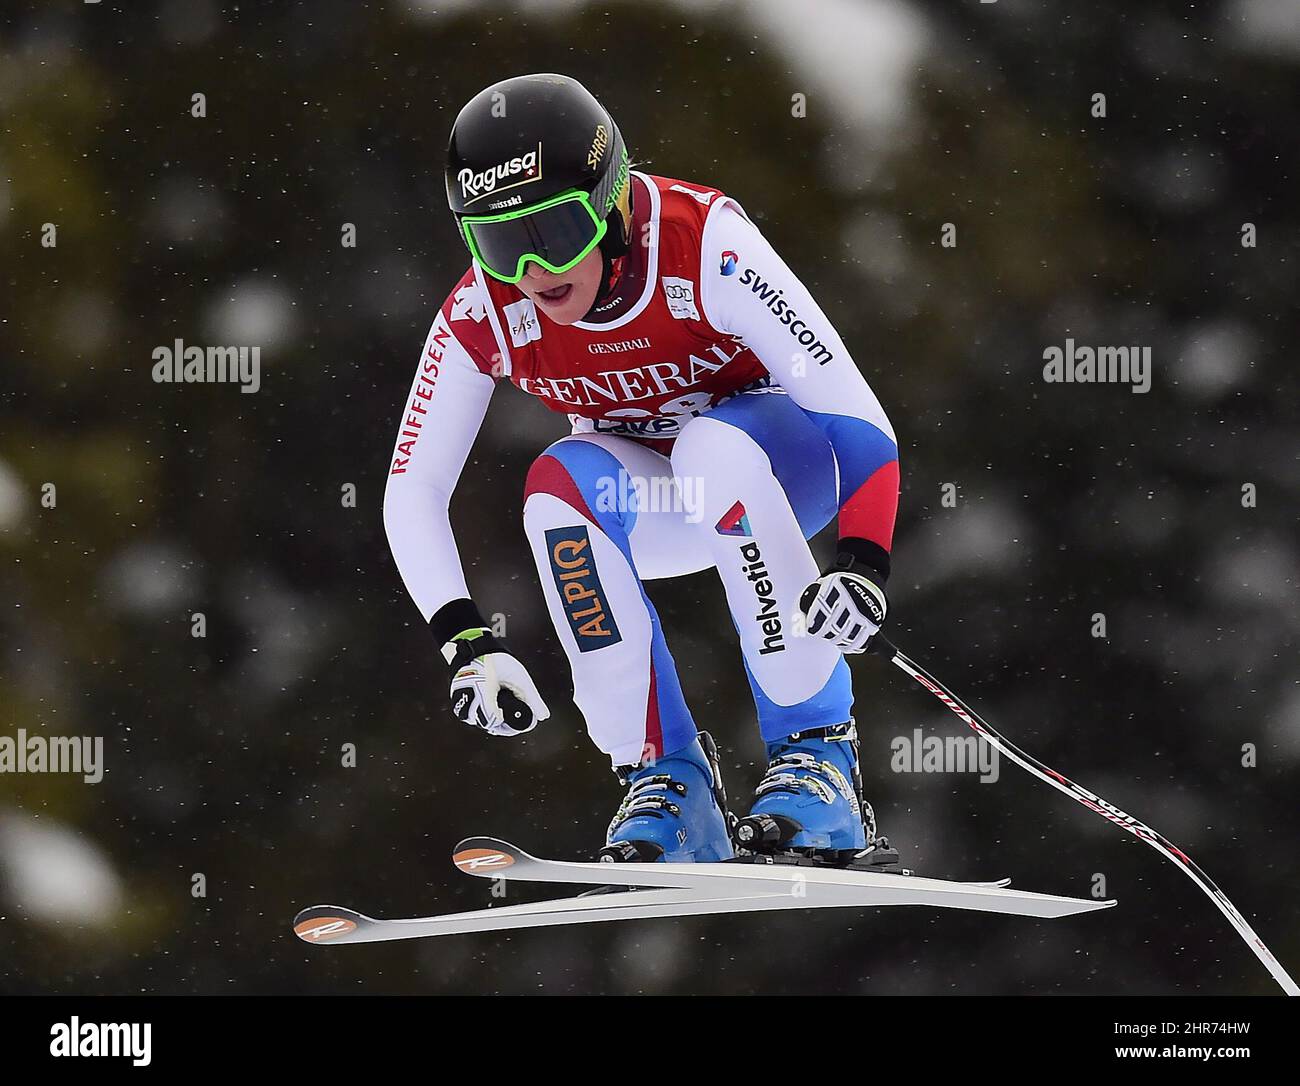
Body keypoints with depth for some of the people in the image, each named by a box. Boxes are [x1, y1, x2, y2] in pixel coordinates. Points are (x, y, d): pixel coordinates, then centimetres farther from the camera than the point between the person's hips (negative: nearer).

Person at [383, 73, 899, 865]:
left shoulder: (705, 244, -31)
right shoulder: (481, 317, -21)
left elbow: (853, 412, -32)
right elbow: (412, 496, -14)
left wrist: (865, 566, -48)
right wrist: (469, 643, -28)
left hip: (785, 464, -3)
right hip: (645, 504, 3)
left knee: (713, 449, -36)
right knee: (558, 490, -30)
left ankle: (818, 749, -28)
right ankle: (666, 775, -19)